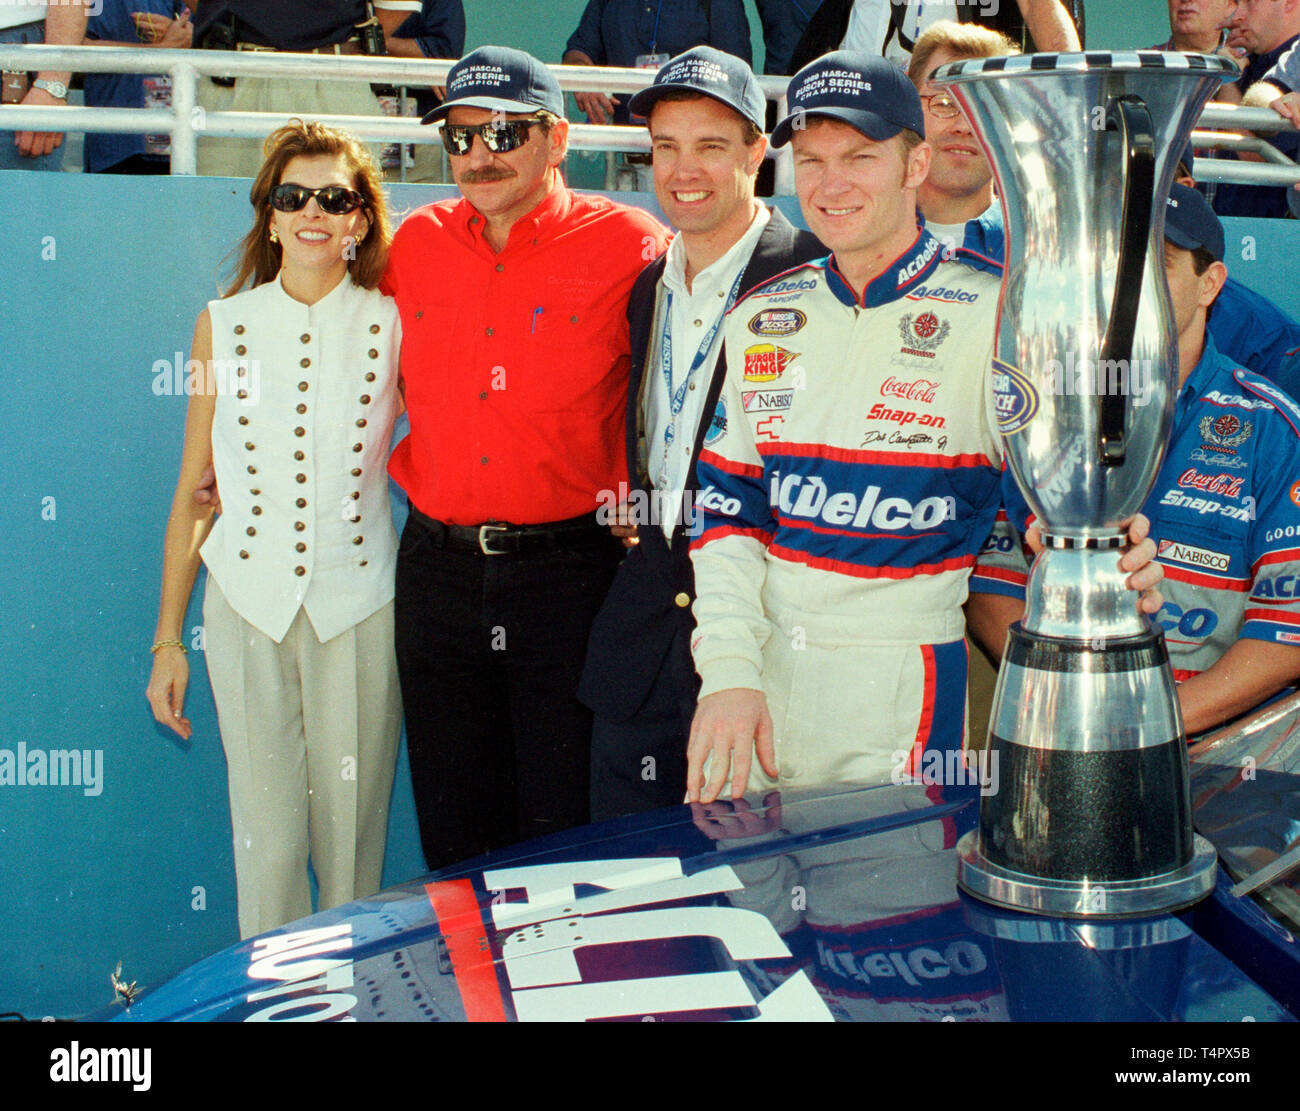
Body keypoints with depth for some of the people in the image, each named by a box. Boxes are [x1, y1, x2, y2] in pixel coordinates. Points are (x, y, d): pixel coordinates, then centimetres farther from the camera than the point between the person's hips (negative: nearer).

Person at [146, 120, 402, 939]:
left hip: (358, 603, 0)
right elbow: (192, 493, 8)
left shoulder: (394, 327, 1)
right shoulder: (224, 324, 4)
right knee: (267, 840, 1)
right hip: (248, 602, 1)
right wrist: (168, 636, 6)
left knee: (353, 839, 5)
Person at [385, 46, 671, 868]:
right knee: (454, 833, 14)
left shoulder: (628, 245, -5)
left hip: (570, 569, -4)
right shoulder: (417, 244, 7)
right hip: (438, 570, 4)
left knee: (566, 830, 5)